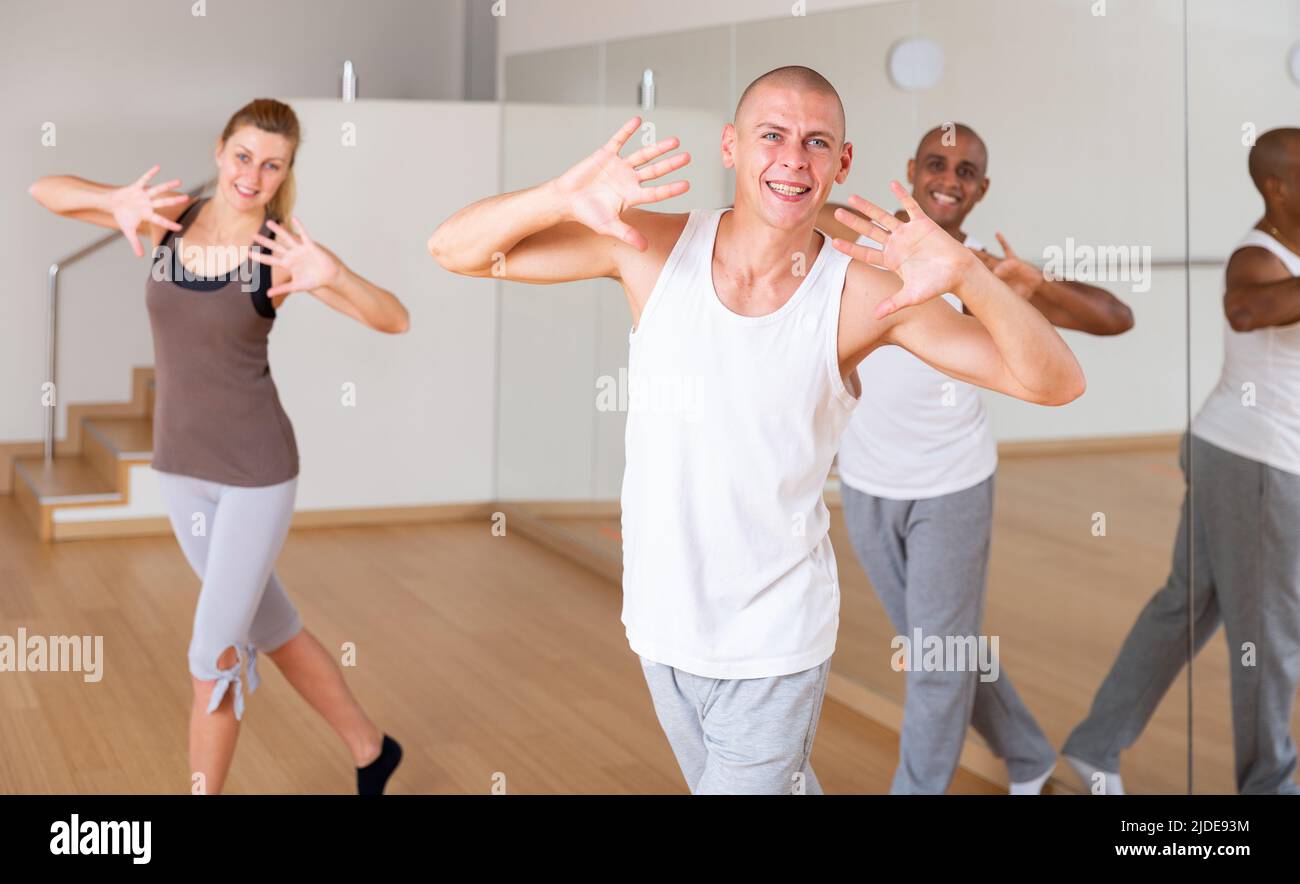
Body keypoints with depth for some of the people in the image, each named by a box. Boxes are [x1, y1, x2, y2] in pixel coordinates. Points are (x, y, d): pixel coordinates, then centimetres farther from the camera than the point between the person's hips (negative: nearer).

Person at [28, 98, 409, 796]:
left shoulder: (281, 249, -15)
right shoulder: (173, 218, -3)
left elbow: (395, 320, -20)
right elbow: (44, 191, -3)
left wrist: (333, 275, -40)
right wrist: (116, 203, -24)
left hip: (257, 471, -5)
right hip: (179, 466, 5)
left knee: (214, 657, -1)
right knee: (271, 629, 19)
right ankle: (370, 750, 39)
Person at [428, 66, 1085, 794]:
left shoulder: (865, 292, -17)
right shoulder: (654, 247, -11)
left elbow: (1056, 382, -21)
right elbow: (453, 248, -12)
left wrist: (965, 273, -38)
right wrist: (563, 198, -31)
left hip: (774, 646, -3)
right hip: (662, 623, 4)